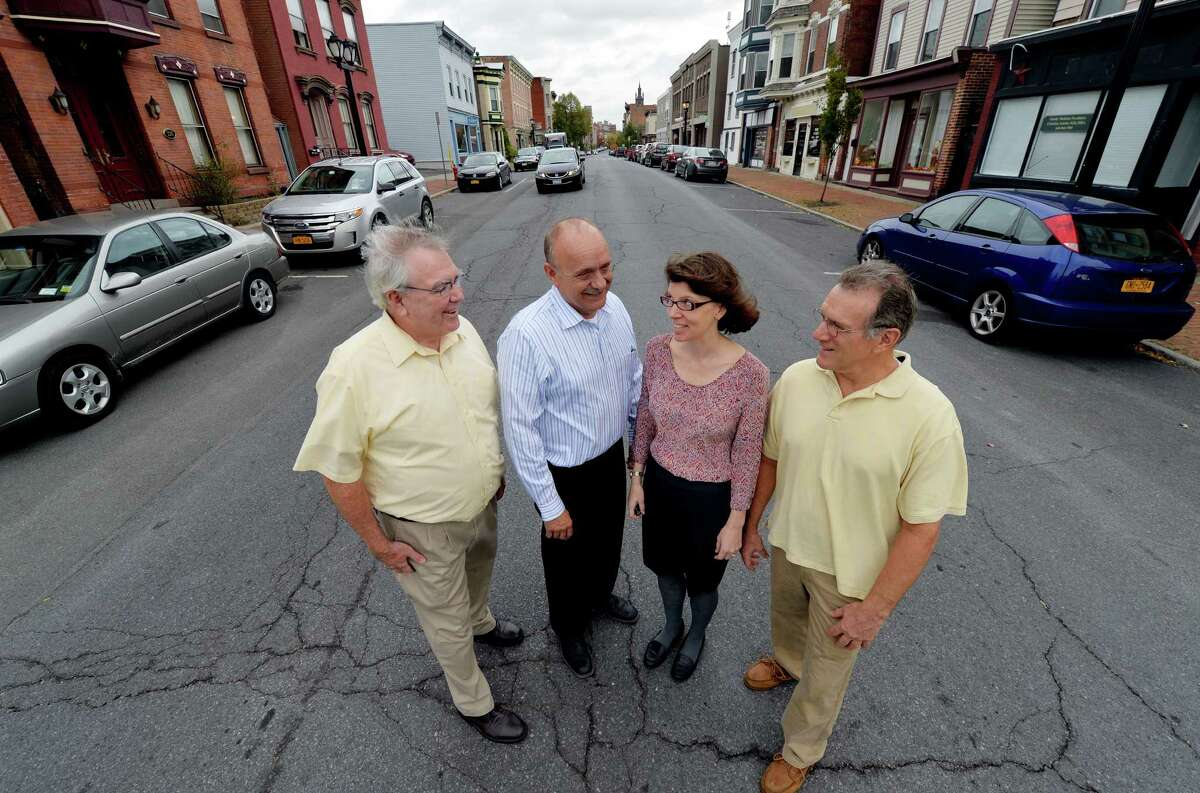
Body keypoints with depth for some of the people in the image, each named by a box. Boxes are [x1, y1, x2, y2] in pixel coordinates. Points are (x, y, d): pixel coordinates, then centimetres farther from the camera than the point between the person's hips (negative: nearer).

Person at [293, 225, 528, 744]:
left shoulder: (463, 331, -11)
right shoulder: (354, 368, -30)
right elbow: (338, 470, -20)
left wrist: (496, 470, 12)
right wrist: (378, 542, -12)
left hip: (481, 503, 6)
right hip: (424, 530, -5)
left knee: (478, 571, 33)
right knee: (447, 619, 19)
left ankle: (481, 622, 66)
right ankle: (473, 703, 47)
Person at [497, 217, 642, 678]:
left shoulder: (615, 307, -9)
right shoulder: (526, 336, -29)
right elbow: (520, 429, -22)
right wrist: (550, 506, -15)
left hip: (612, 457, 6)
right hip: (565, 475, -5)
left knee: (608, 540, 29)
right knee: (568, 557, 21)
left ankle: (600, 595, 62)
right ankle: (568, 628, 52)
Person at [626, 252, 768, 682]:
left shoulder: (751, 374, -26)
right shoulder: (658, 349, -15)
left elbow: (747, 454, -15)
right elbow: (645, 416, -1)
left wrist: (735, 521, -8)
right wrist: (637, 476, 4)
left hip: (712, 496, -3)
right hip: (660, 482, 4)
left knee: (702, 577, 24)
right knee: (665, 564, 27)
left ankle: (696, 636, 57)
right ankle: (671, 626, 59)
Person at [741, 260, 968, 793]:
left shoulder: (930, 416, -27)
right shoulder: (796, 378, -16)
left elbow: (921, 529, -20)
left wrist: (876, 608, -14)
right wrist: (751, 525, 7)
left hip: (851, 573, -3)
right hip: (786, 546, 4)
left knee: (825, 670, 21)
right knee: (786, 622, 32)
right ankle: (787, 664, 66)